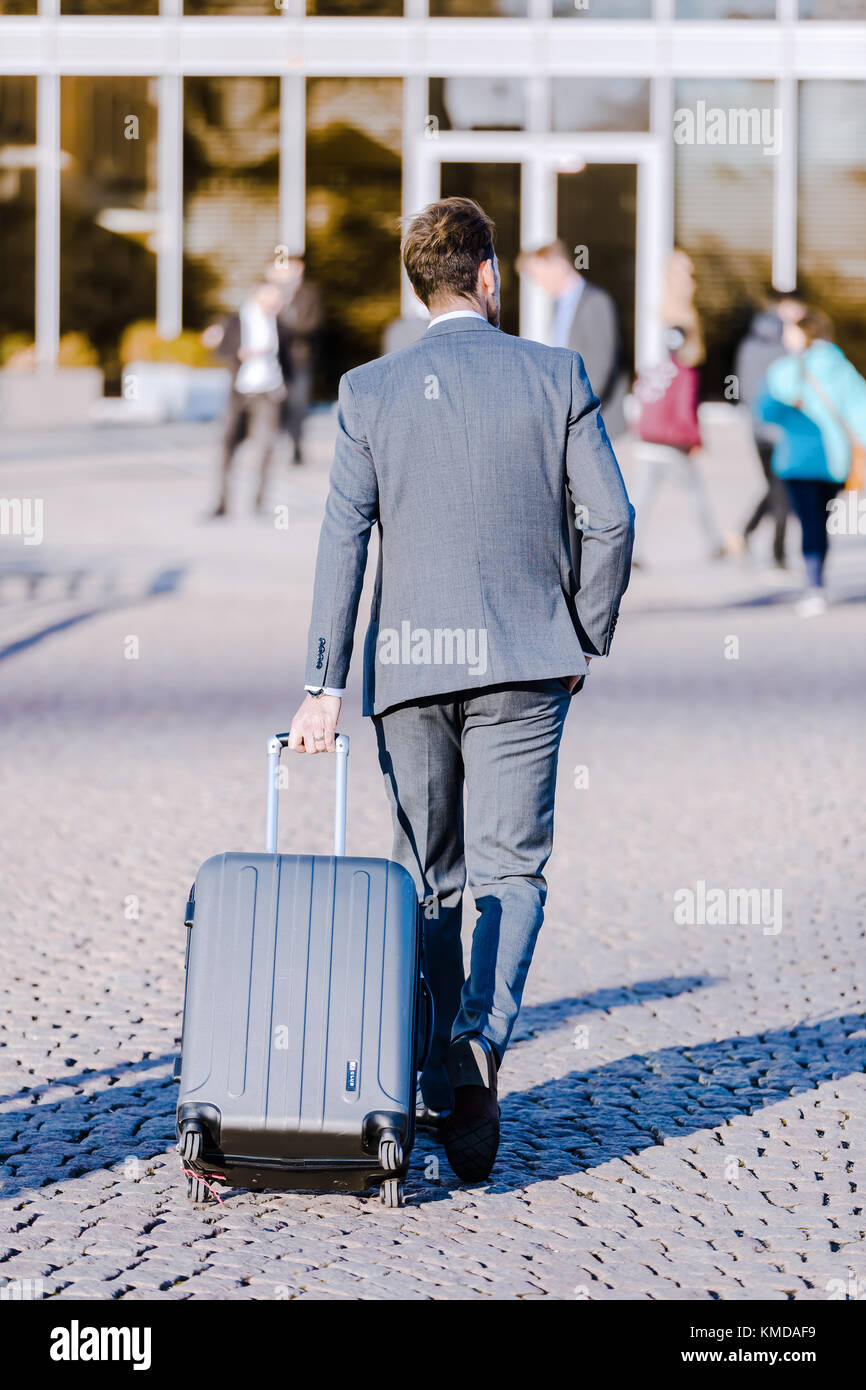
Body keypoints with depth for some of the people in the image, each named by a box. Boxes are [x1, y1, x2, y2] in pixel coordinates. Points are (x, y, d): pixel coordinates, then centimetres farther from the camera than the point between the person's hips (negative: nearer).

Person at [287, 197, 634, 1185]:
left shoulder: (370, 391, 2)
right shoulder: (555, 377, 1)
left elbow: (343, 540, -4)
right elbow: (610, 520, -3)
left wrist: (324, 686, -3)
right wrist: (585, 642, 9)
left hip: (407, 665, 1)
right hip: (522, 661, -1)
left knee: (426, 881, 11)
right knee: (510, 871, 1)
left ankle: (434, 1090, 14)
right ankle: (479, 1047, -23)